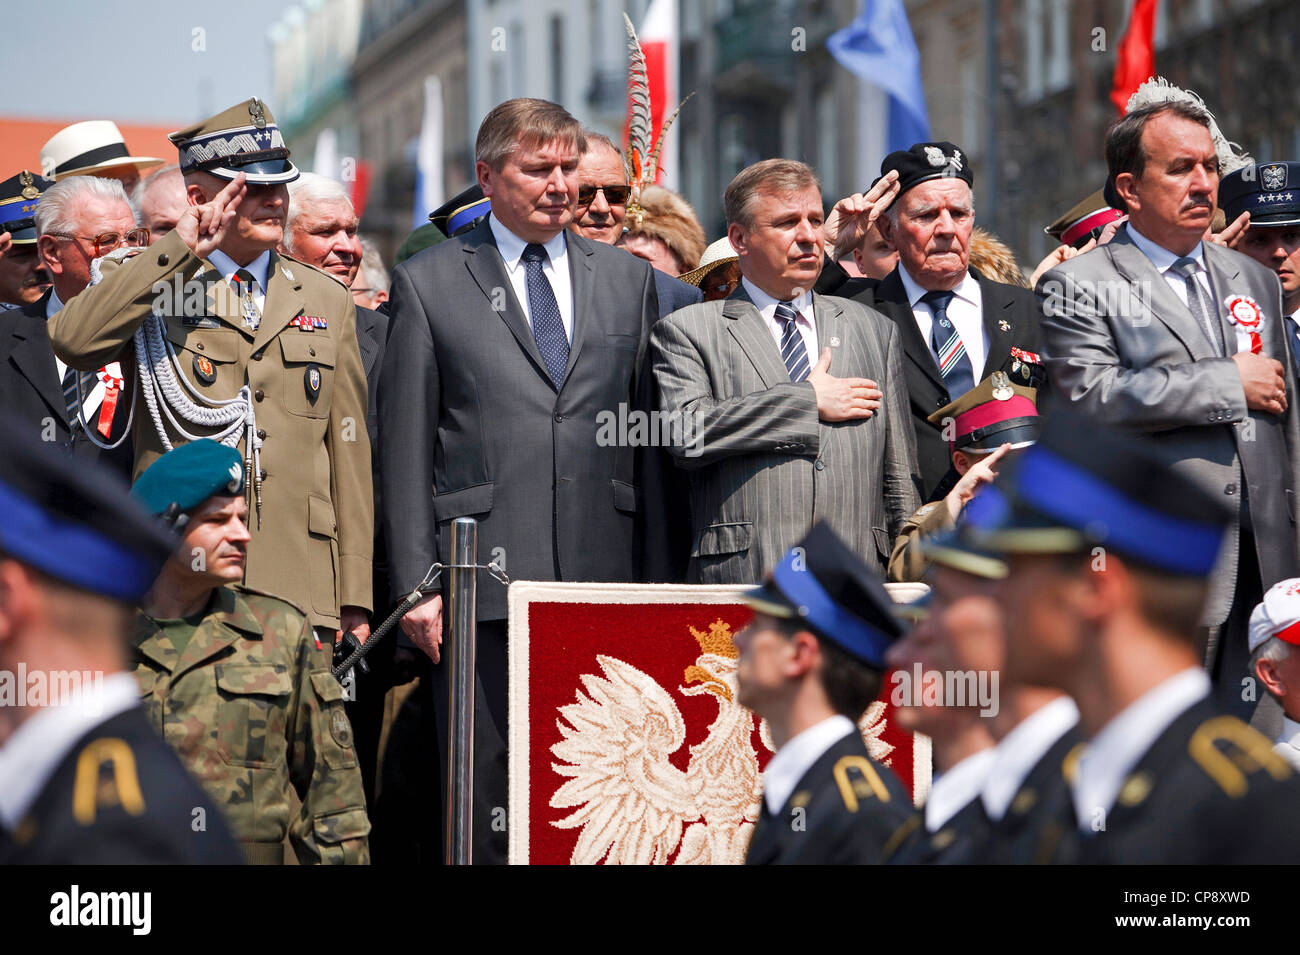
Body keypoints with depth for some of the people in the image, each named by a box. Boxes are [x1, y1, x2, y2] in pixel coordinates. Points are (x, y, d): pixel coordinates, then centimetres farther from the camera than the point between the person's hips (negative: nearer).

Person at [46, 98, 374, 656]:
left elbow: (349, 454, 16)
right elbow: (72, 341, -16)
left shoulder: (327, 302, 18)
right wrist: (178, 251, -14)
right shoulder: (146, 287, 8)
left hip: (300, 589, 3)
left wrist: (355, 599, 10)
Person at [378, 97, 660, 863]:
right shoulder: (429, 284, 6)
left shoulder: (629, 278, 14)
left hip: (604, 575, 2)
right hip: (482, 580, -2)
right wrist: (415, 583, -4)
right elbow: (406, 447, 4)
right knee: (487, 794, -1)